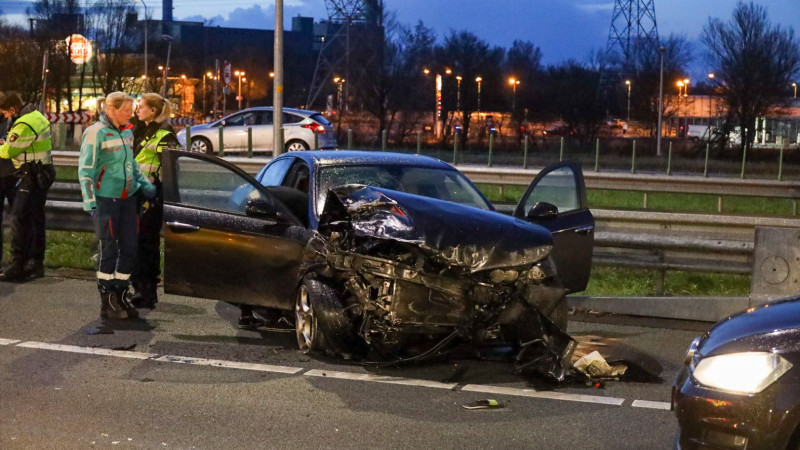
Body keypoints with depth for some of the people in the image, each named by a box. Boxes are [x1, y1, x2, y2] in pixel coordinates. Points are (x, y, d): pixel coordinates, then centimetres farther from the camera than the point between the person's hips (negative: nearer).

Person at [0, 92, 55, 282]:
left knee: (19, 218, -8)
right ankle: (35, 263, 20)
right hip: (41, 174, 10)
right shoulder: (36, 115, 11)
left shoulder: (24, 125, -21)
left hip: (32, 177, -10)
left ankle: (17, 265, -8)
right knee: (36, 218, 14)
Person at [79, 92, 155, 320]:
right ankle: (107, 303, 10)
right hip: (106, 199, -7)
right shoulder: (96, 133, -11)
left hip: (127, 198, 7)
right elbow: (85, 170, -12)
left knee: (129, 248, 7)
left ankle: (120, 298, 20)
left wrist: (145, 184, 8)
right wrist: (91, 203, -17)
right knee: (109, 250, 0)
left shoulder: (127, 132, 10)